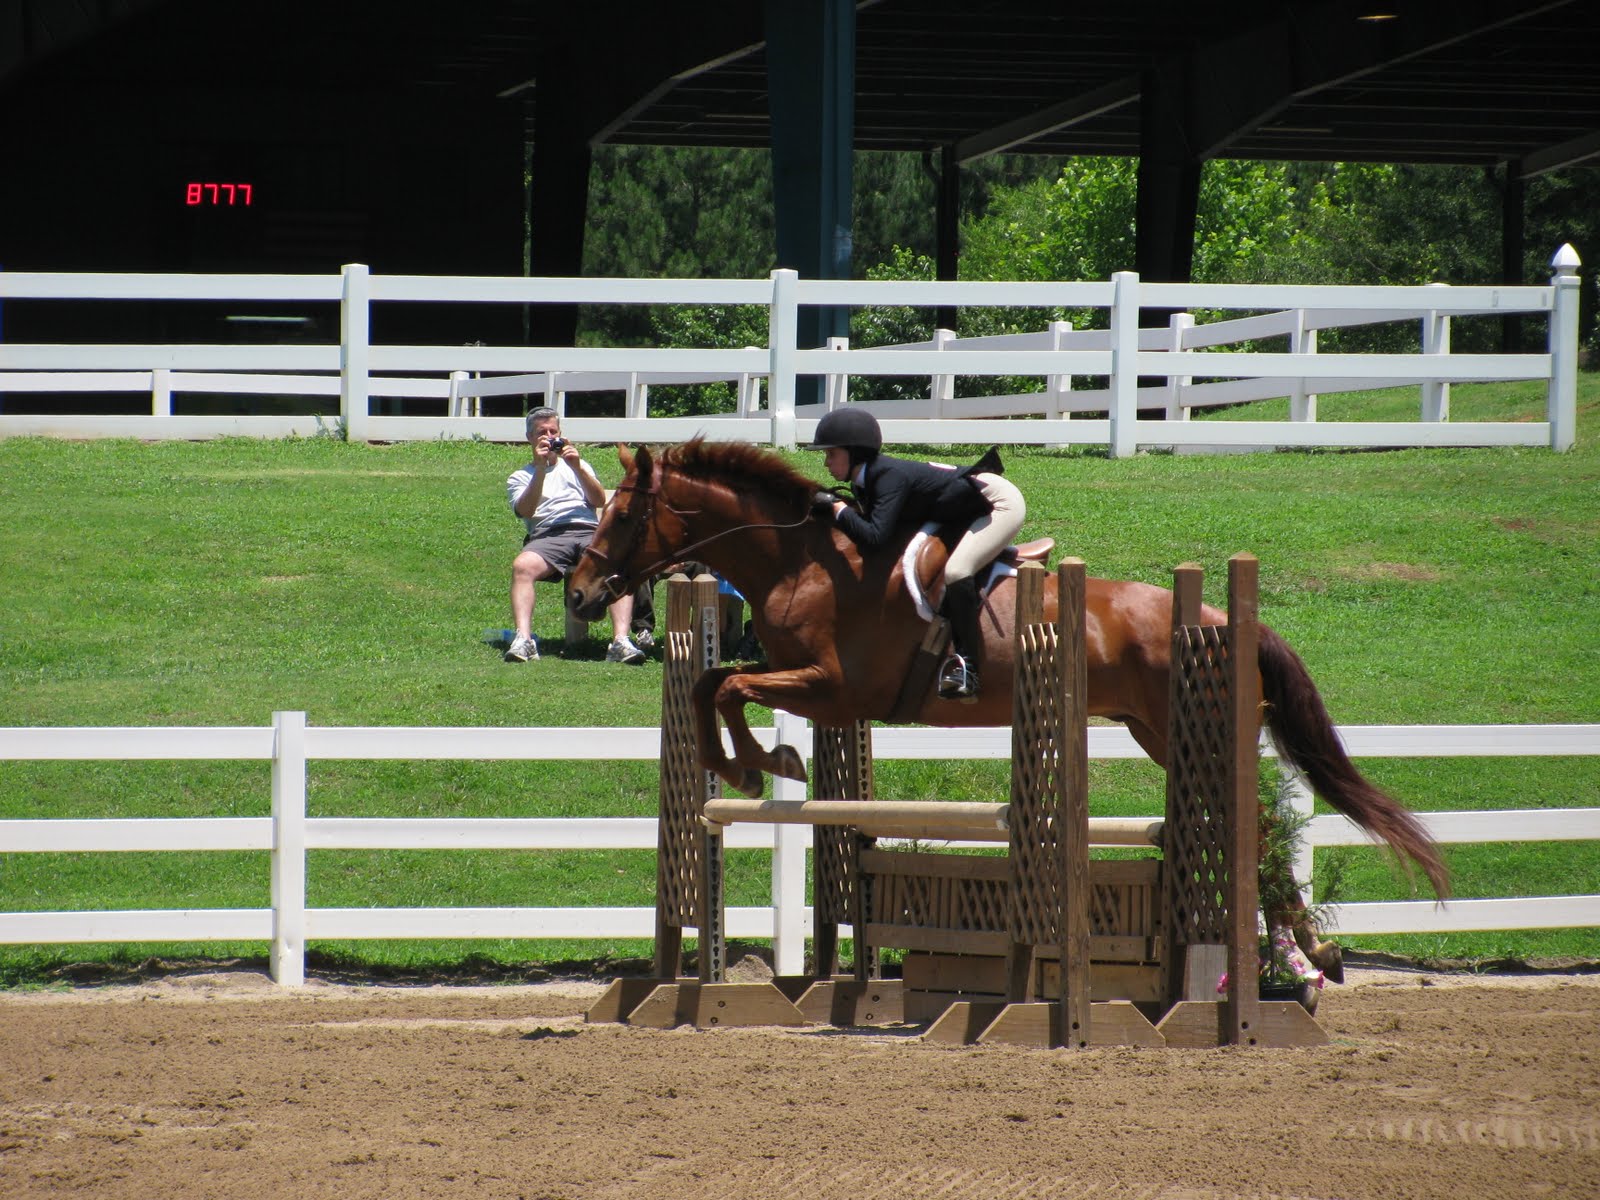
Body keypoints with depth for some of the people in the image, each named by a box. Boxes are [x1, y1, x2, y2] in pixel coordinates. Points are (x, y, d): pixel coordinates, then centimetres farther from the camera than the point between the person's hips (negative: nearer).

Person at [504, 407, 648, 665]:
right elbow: (525, 511, 2)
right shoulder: (519, 477, 24)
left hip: (589, 530, 1)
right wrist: (540, 468, -4)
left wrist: (578, 468, 1)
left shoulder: (578, 466, 31)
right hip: (548, 535, -1)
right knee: (522, 566, -36)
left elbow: (599, 501, 14)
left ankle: (621, 641, -44)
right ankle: (523, 640, -47)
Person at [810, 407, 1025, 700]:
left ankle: (966, 668, -26)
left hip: (1002, 503, -11)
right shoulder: (866, 480, 1)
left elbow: (875, 537, -36)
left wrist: (837, 508, -28)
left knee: (955, 570, -28)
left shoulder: (890, 476, -28)